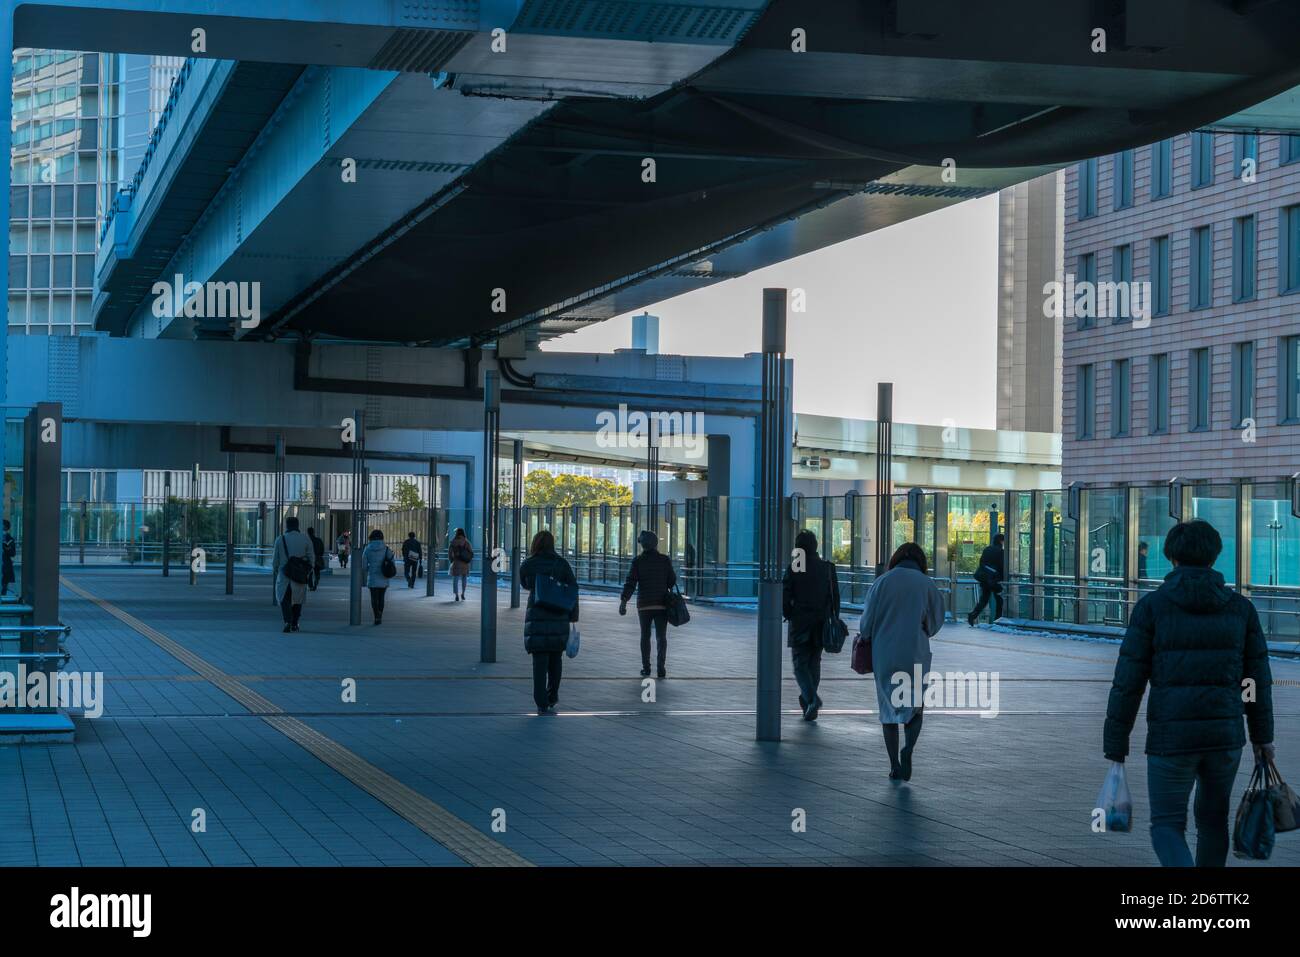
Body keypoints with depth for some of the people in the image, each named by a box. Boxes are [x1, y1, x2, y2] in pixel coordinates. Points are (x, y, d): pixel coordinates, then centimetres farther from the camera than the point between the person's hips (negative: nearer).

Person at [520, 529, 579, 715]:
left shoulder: (527, 565, -1)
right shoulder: (561, 563, 0)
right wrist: (573, 615, 4)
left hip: (536, 616, -1)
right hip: (559, 616, 1)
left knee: (539, 661, -1)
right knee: (556, 658, 18)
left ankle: (542, 704, -5)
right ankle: (552, 696, 26)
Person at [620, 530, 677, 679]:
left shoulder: (638, 561, -5)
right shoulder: (665, 560, -2)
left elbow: (630, 583, -11)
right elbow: (672, 581, 2)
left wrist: (623, 601, -13)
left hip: (644, 604, 0)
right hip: (662, 604, 0)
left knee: (645, 636, 12)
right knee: (661, 637, 2)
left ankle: (646, 667, 11)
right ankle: (661, 667, -11)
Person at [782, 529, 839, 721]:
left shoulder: (793, 568, -9)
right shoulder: (828, 567, 1)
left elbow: (784, 597, -10)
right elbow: (835, 596, 2)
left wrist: (788, 615, 6)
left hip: (799, 625, -3)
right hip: (821, 625, 3)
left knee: (800, 663, 3)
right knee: (814, 663, 15)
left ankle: (812, 698, -19)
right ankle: (809, 703, 18)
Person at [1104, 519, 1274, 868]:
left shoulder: (1151, 606, -7)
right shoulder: (1240, 607, 2)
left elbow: (1128, 682, -8)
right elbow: (1258, 679, 7)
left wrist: (1114, 747, -2)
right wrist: (1263, 735, 19)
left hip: (1171, 736, -3)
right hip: (1225, 735, 3)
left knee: (1168, 828, 7)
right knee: (1213, 819, 23)